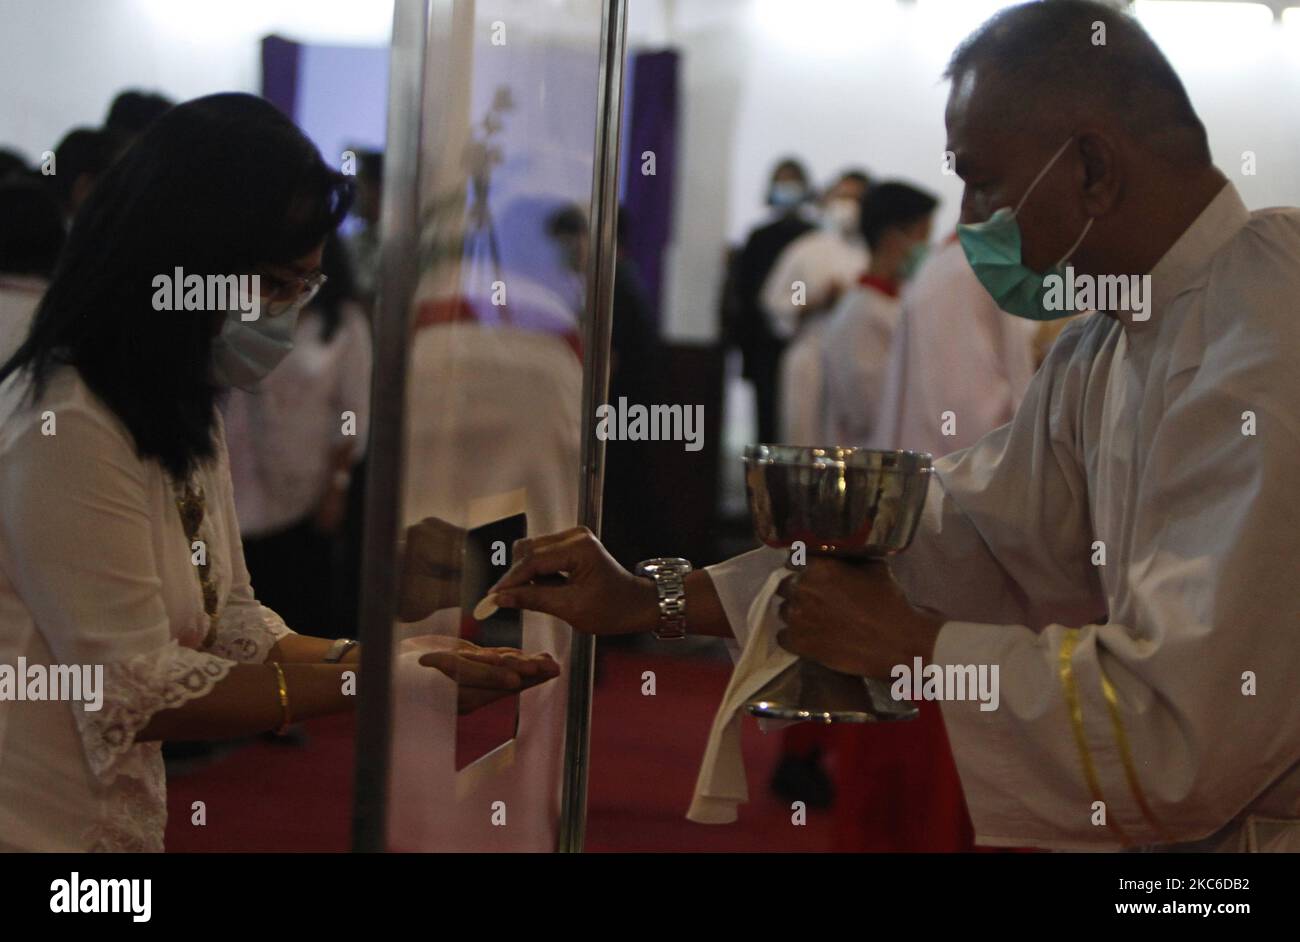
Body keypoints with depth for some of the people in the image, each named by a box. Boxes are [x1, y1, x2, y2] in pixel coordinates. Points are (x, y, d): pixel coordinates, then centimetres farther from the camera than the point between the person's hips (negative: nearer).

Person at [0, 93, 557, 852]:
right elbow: (135, 695, -20)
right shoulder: (66, 425, -20)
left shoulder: (182, 412, 11)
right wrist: (375, 680, -19)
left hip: (121, 818, 9)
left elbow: (230, 629, 6)